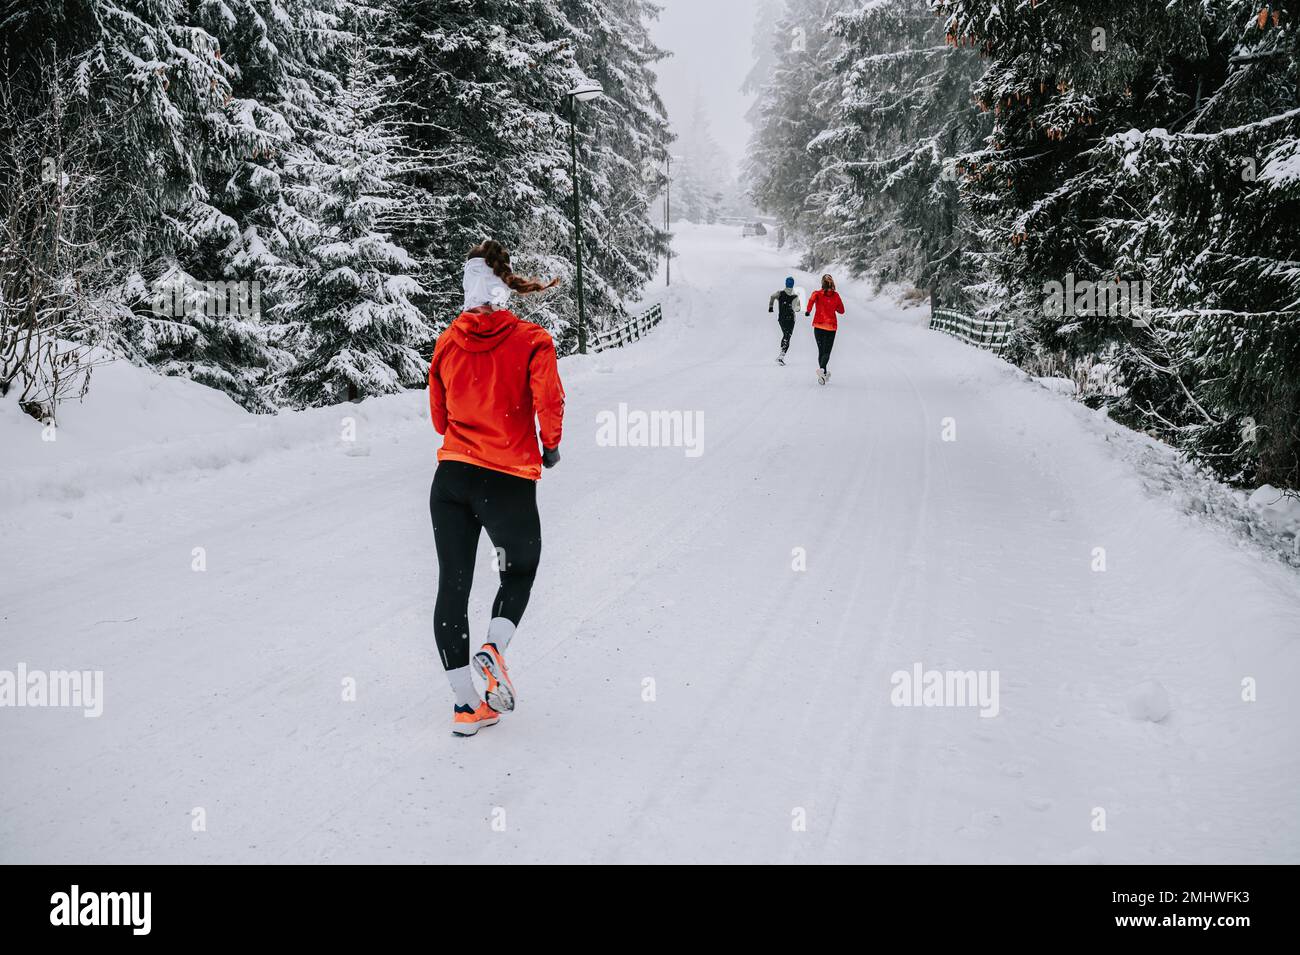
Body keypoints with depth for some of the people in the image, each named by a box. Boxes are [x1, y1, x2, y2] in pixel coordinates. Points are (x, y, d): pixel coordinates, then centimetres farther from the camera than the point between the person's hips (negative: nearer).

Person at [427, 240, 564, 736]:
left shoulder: (448, 341, 7)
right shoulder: (531, 339, -4)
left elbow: (439, 416, 14)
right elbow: (549, 399, -18)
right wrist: (550, 447, 0)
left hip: (451, 476, 3)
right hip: (510, 482, -2)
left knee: (452, 585, 7)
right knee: (520, 570, 20)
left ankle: (466, 704, 6)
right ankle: (494, 646, -7)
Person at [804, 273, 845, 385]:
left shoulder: (817, 293, -2)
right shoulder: (836, 295, 2)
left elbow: (812, 299, -25)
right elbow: (841, 311, 11)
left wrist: (808, 310, -28)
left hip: (818, 326, 0)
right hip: (831, 327, 0)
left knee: (821, 350, 14)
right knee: (827, 351, -1)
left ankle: (824, 374, 14)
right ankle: (821, 369, -29)